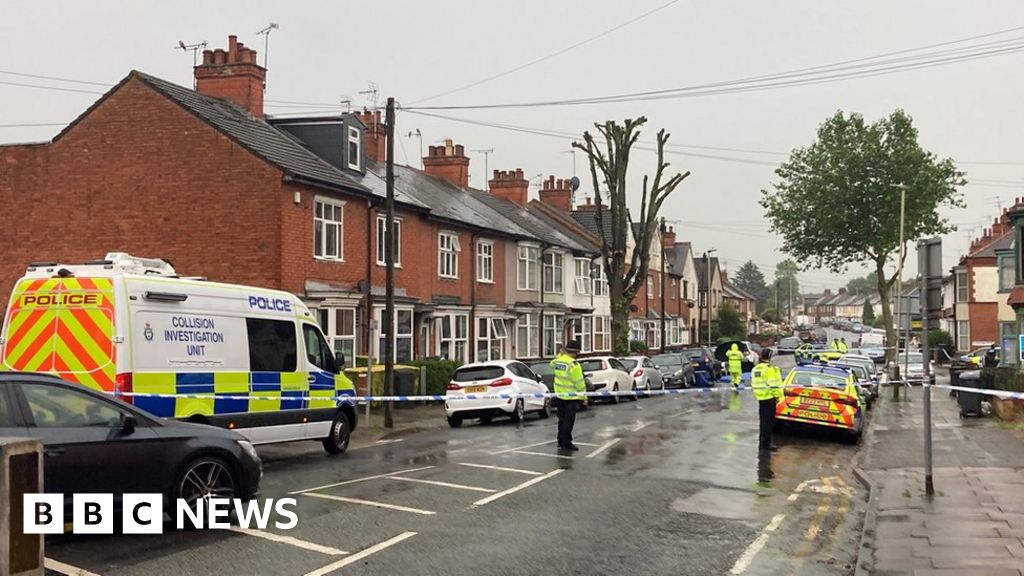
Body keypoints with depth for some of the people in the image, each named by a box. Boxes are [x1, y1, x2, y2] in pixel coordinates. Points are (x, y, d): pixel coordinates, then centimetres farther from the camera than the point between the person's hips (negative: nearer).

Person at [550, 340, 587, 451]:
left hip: (559, 395, 7)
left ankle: (561, 441, 29)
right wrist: (584, 396, -9)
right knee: (568, 421, 2)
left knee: (562, 419, 19)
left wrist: (560, 354, 19)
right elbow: (579, 382, -18)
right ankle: (566, 443, 7)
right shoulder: (574, 365, -20)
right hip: (571, 396, -7)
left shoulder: (557, 361, 1)